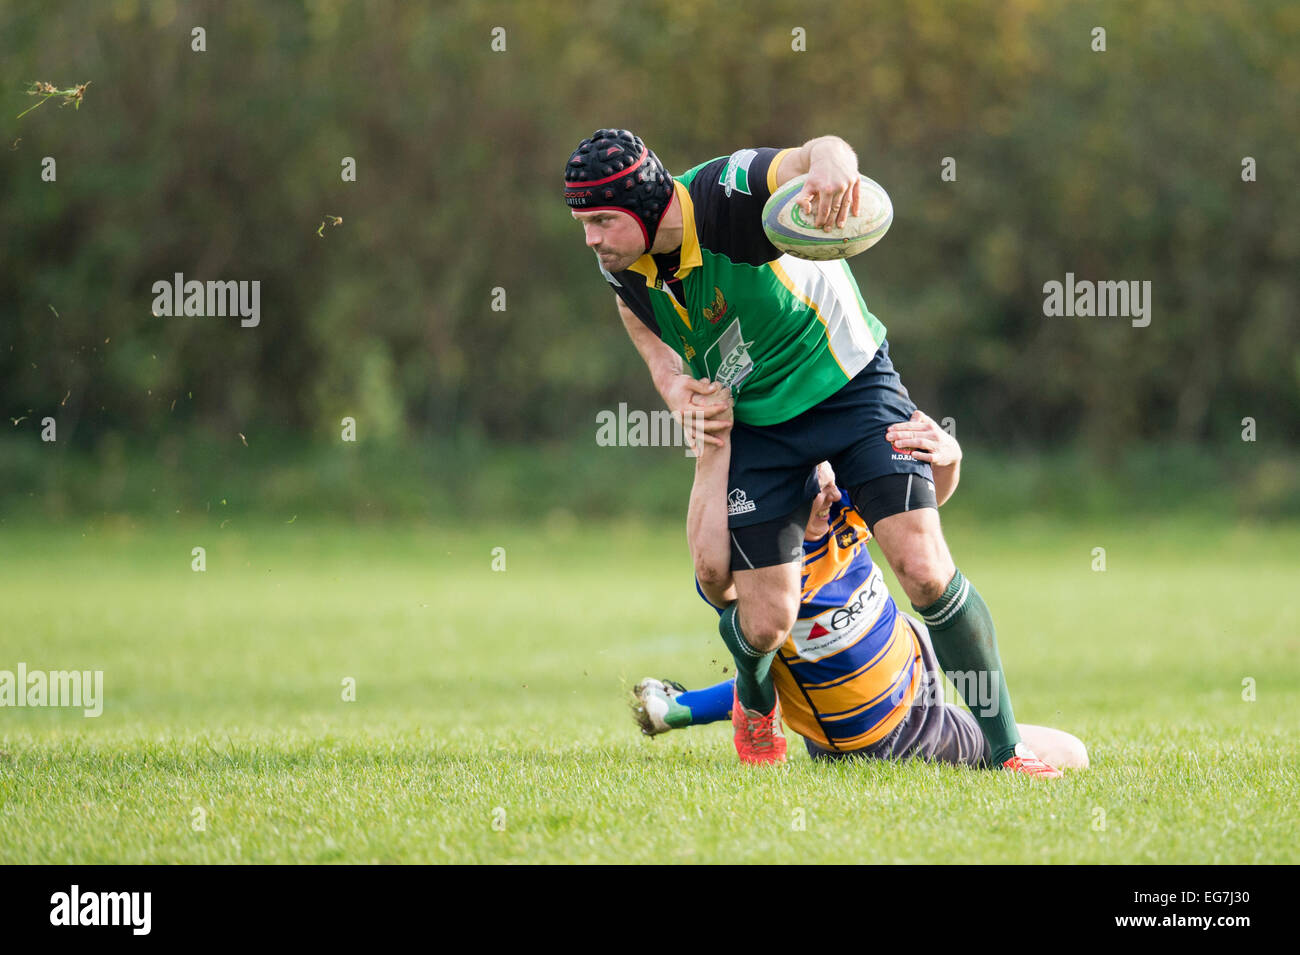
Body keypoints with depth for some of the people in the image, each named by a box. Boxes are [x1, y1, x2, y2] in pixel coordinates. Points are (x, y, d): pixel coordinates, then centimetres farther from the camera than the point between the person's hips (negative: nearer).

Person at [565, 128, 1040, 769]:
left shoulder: (730, 193, -27)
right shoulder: (623, 268, -9)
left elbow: (817, 157, -45)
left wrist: (829, 162, -70)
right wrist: (675, 387, -10)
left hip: (849, 382, -4)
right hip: (754, 422, 4)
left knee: (924, 569, -18)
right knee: (766, 622, -5)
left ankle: (1004, 747, -3)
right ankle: (756, 698, 34)